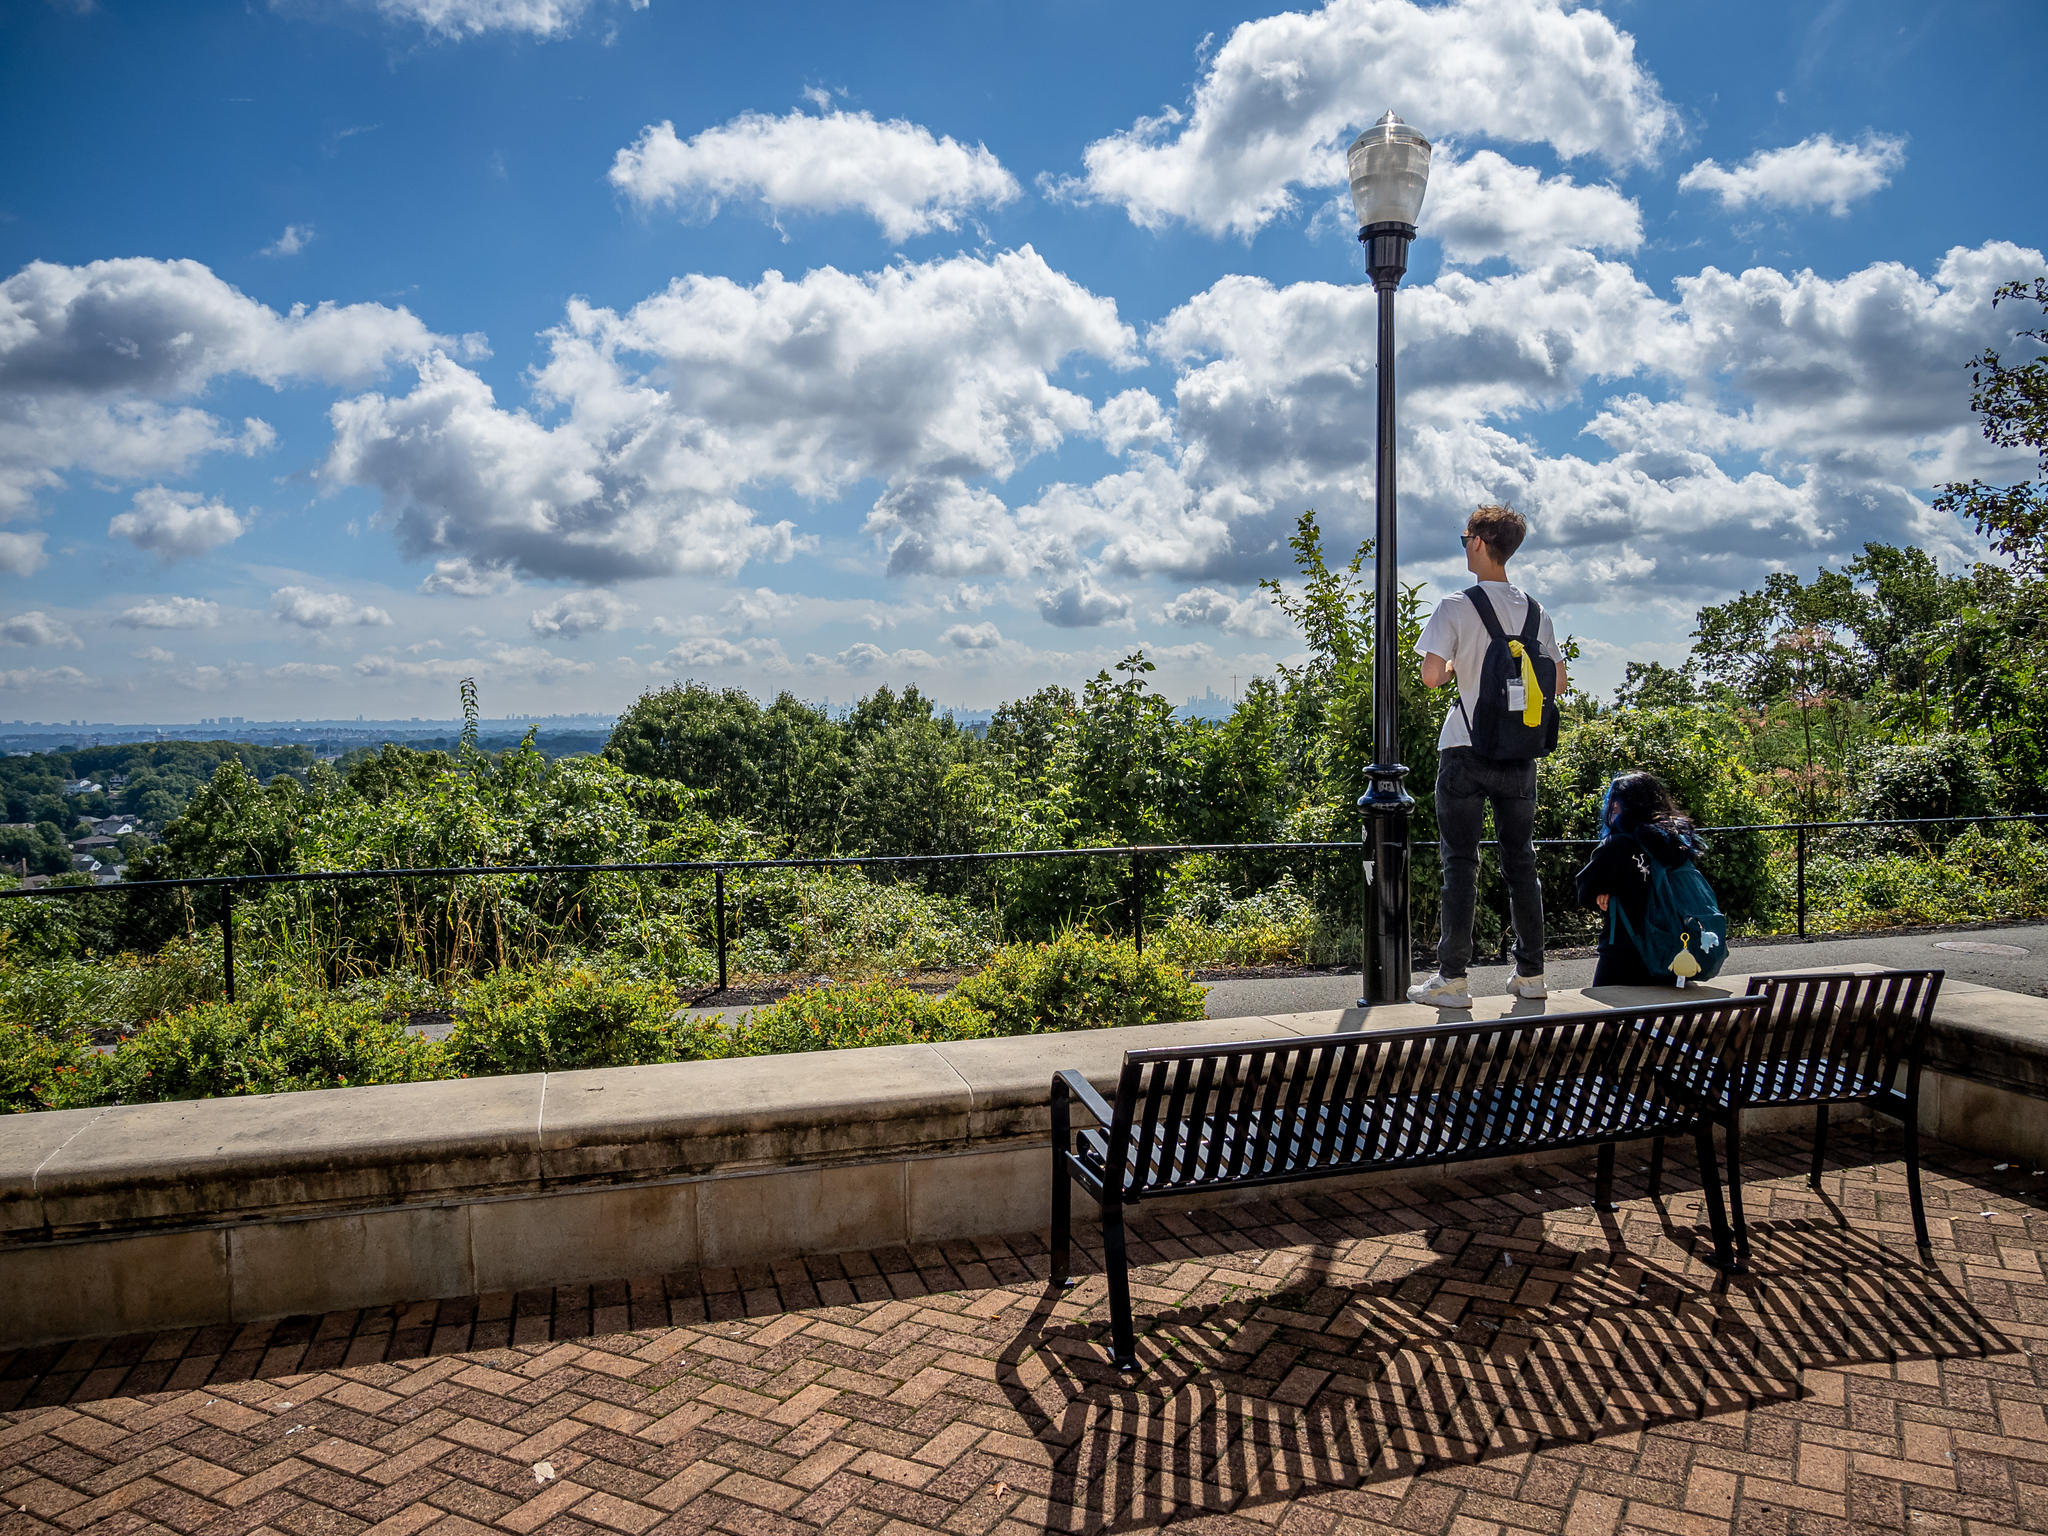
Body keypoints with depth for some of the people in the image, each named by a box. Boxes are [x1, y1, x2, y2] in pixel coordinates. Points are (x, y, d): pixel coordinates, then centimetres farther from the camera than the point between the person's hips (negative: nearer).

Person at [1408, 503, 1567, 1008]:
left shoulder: (1457, 607, -8)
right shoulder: (1536, 611, 8)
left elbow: (1431, 676, -14)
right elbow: (1558, 683, 11)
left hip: (1466, 750, -4)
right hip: (1519, 753, 4)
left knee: (1460, 862, 0)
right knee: (1521, 860, 12)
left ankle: (1453, 980, 0)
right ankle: (1530, 974, 17)